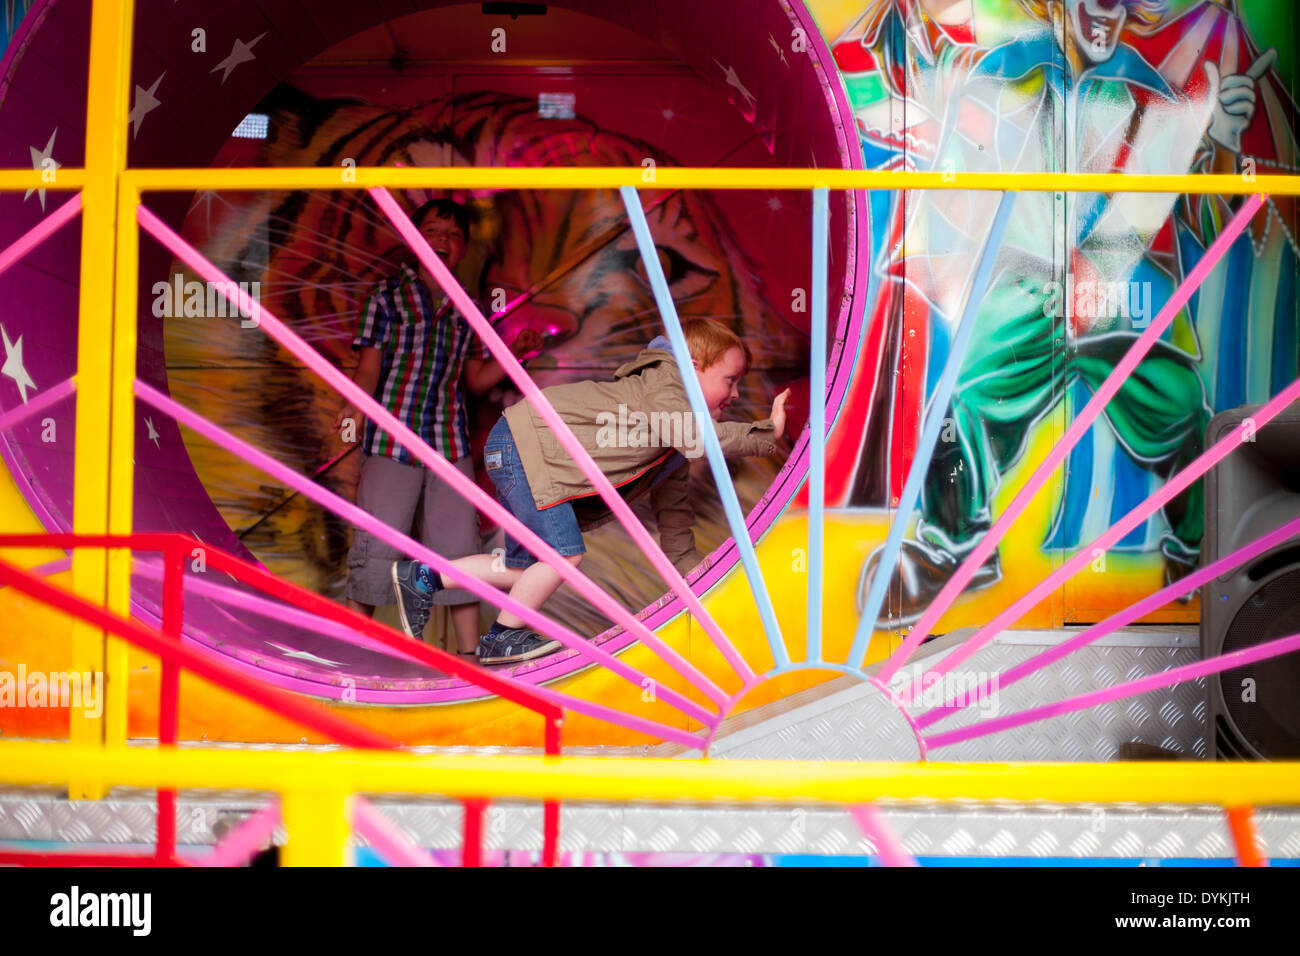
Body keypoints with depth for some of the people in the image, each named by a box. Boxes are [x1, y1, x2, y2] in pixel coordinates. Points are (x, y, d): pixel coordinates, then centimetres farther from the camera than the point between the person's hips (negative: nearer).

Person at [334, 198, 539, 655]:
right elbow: (369, 367, -1)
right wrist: (354, 409, -20)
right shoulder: (388, 293, 5)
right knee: (376, 547, -3)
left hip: (451, 444, 4)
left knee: (459, 546, 4)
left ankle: (469, 655, 11)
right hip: (392, 440, -3)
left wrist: (515, 353, 2)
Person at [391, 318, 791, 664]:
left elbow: (673, 510, 22)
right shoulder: (663, 381, -14)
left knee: (527, 566, 12)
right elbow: (697, 435, -34)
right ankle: (503, 637, 3)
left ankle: (423, 577, 21)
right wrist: (767, 433, -25)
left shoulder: (674, 453, 17)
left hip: (528, 462, 10)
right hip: (525, 441, -10)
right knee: (565, 553, -13)